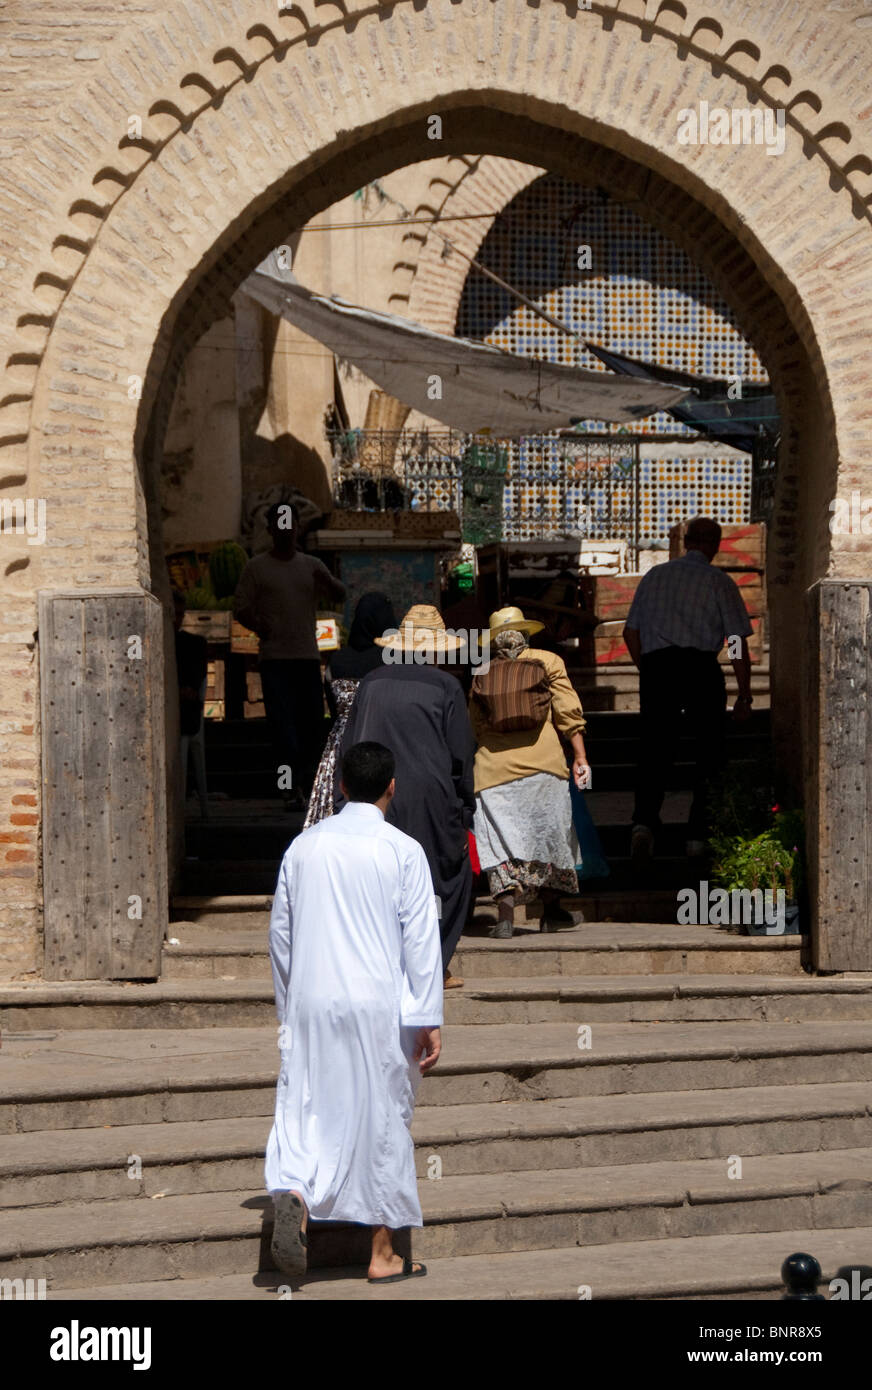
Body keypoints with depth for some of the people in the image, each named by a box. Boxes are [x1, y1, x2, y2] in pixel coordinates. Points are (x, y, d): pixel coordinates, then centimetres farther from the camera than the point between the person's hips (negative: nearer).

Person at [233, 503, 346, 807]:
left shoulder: (312, 565, 12)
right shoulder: (256, 568, 4)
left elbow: (338, 596, 3)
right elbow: (241, 608, 3)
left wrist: (327, 582, -18)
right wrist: (262, 630, -11)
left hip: (308, 656, 3)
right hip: (274, 659, -3)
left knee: (312, 721, 5)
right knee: (282, 722, -10)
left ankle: (308, 780, 19)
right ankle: (292, 787, -10)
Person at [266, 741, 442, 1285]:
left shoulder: (304, 846, 6)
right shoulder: (402, 851, -5)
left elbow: (280, 931, 12)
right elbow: (421, 939, -8)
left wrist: (289, 1006, 23)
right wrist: (429, 1020, -5)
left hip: (311, 1004, 3)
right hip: (378, 1006, -3)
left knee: (307, 1112, 6)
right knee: (384, 1120, 7)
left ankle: (294, 1194, -25)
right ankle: (384, 1254, 13)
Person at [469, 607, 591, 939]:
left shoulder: (482, 674, 11)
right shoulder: (548, 662, 6)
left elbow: (475, 728, 15)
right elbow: (568, 712, -1)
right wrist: (580, 757, -1)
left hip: (493, 764, 1)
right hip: (543, 760, -1)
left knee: (503, 838, -1)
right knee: (549, 832, 12)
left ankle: (505, 915, -13)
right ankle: (551, 909, 18)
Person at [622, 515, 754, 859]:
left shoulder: (654, 576, 16)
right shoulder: (719, 582, 5)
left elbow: (631, 633, 17)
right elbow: (738, 643, 1)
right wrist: (744, 696, 6)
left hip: (656, 666, 3)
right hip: (701, 669, -3)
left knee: (655, 752, 2)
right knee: (707, 754, 8)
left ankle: (644, 821, -21)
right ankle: (699, 835, 6)